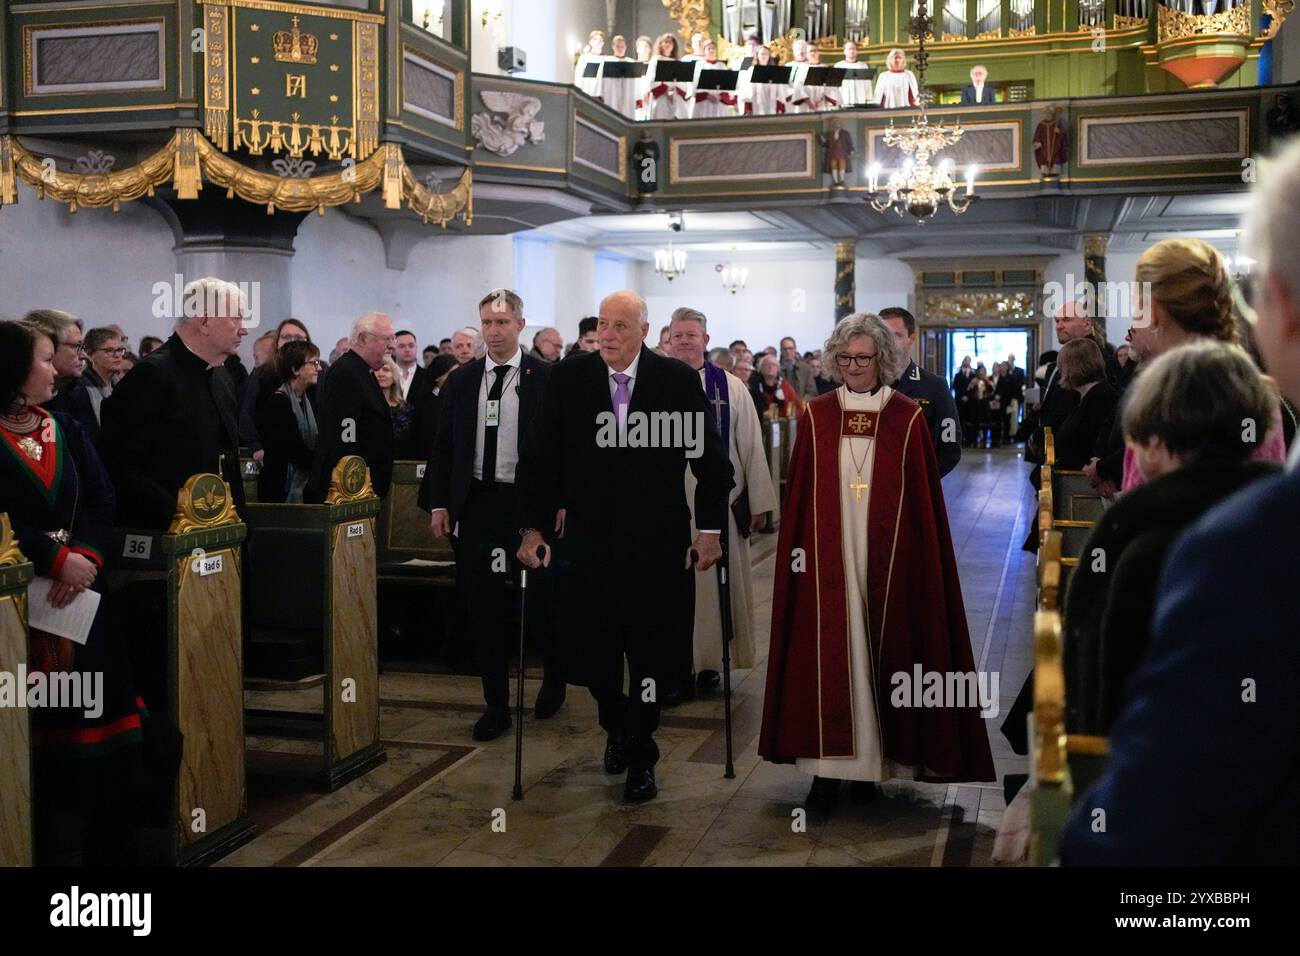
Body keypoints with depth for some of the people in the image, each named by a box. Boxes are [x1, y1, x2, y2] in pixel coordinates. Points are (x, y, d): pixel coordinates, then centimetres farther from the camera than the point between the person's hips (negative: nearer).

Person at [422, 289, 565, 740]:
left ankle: (554, 679, 34)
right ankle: (496, 704, 20)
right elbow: (443, 445, 10)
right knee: (483, 609, 8)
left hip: (529, 503, -3)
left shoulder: (547, 378, -4)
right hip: (475, 504, 4)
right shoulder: (462, 380, 7)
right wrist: (438, 502, 4)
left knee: (540, 601, 5)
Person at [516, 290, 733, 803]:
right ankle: (616, 725, 36)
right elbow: (542, 457, 3)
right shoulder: (568, 377, -1)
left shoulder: (679, 380, -4)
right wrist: (534, 526, -1)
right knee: (590, 647, 5)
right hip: (590, 537, 1)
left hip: (658, 540, -1)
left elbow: (710, 458, 0)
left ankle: (640, 752, 26)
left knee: (652, 651, 6)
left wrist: (710, 528, -4)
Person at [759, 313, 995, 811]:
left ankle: (870, 758, 18)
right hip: (828, 557, 1)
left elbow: (924, 499, 1)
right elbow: (799, 495, 5)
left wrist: (921, 559, -2)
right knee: (829, 652, 0)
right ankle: (828, 761, 6)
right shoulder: (816, 416, 4)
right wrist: (797, 549, -1)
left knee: (878, 650, 6)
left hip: (887, 559, -1)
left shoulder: (908, 419, 0)